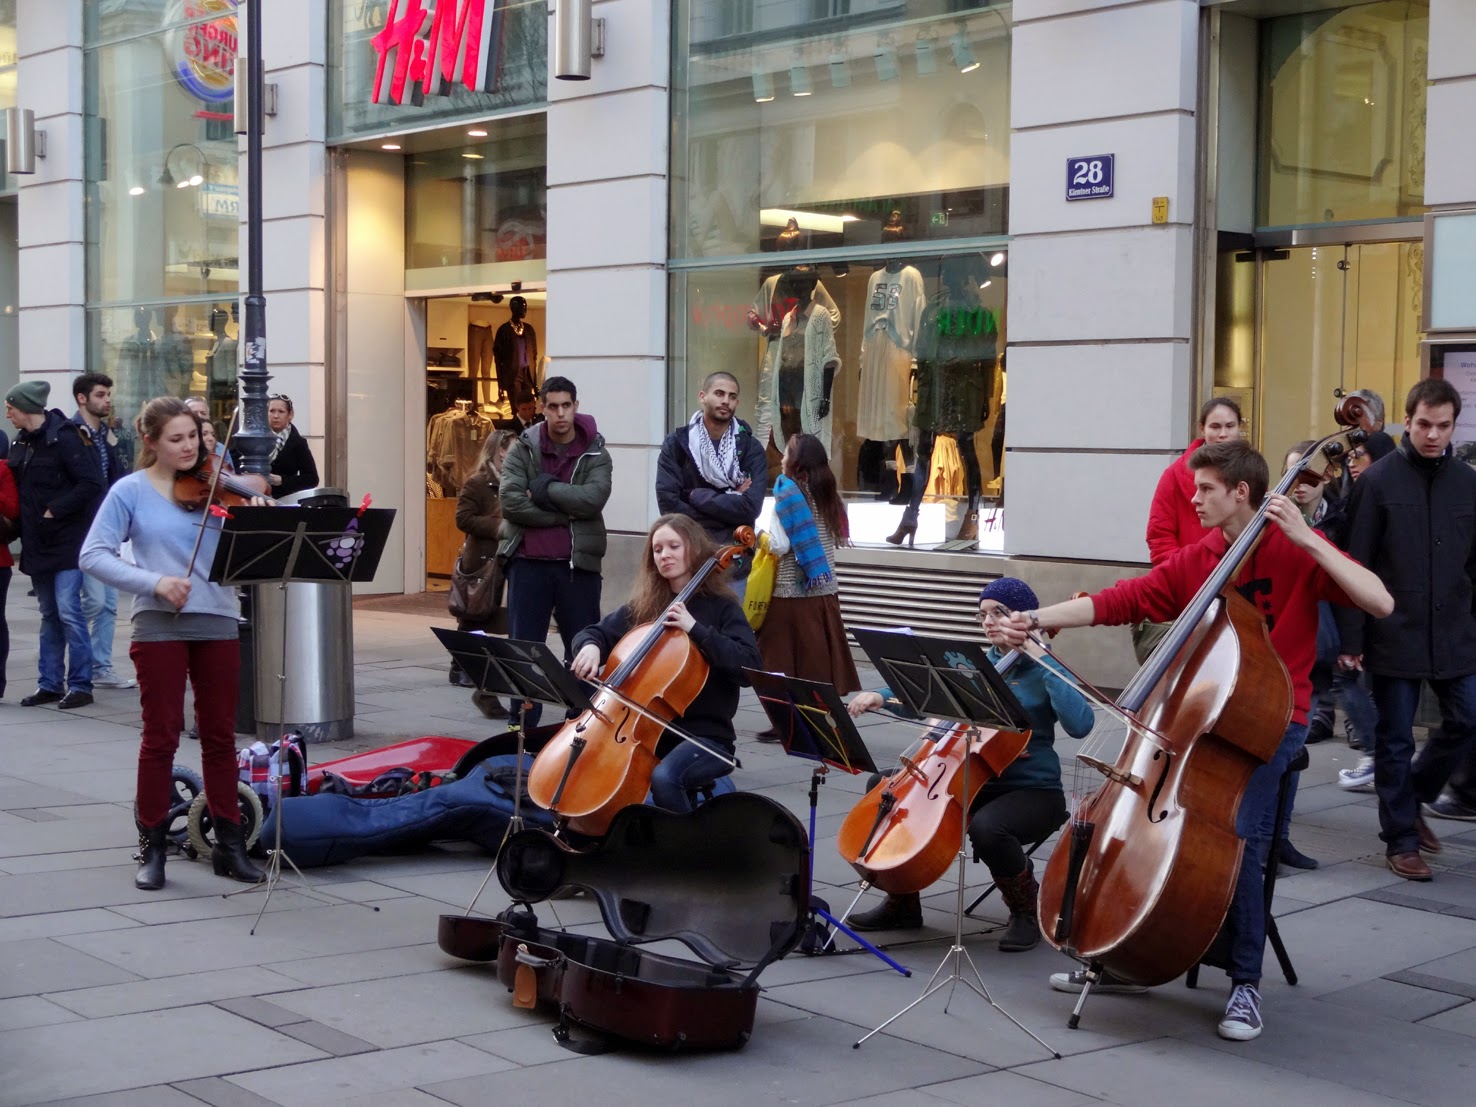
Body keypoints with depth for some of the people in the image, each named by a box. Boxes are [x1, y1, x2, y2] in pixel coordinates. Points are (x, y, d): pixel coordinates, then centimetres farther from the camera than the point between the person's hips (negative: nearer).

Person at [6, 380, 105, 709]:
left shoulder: (64, 438, -14)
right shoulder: (22, 442, 9)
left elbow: (92, 483, -19)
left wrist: (55, 509, -19)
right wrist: (23, 527, 6)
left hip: (69, 539, -8)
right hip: (39, 542, 8)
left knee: (68, 609, -10)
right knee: (49, 614, 12)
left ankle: (80, 685, -3)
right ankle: (50, 684, 19)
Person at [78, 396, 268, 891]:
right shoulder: (131, 491, -1)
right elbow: (93, 555, -6)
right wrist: (154, 581, -17)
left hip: (217, 621, 3)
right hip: (159, 624, -2)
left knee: (220, 735, 8)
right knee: (161, 735, 2)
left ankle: (229, 843, 17)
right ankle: (152, 847, 12)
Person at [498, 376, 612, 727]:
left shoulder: (595, 453, 2)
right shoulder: (523, 449, 2)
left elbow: (593, 498, -16)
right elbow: (511, 502, -11)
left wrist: (544, 490, -15)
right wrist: (565, 512, -13)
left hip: (577, 564, 0)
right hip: (528, 562, 0)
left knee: (583, 649, 4)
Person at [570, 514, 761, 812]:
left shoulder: (721, 608, -3)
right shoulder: (642, 608, 11)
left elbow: (748, 667, -16)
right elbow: (595, 633, 16)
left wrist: (695, 629, -22)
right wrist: (590, 647, -8)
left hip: (705, 736, -5)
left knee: (664, 777, -34)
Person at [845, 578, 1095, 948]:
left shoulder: (1044, 672, -7)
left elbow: (1079, 723, -25)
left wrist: (1042, 660, -22)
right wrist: (881, 696, -11)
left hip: (1033, 792, -7)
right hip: (977, 783, 7)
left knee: (986, 826, -38)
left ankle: (1026, 911, -7)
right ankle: (902, 904, 9)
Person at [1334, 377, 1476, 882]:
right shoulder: (1379, 479, -5)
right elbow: (1355, 564, -6)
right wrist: (1351, 637, -9)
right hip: (1394, 633, -3)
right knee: (1395, 740, 4)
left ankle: (1411, 798, 28)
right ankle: (1401, 838, 16)